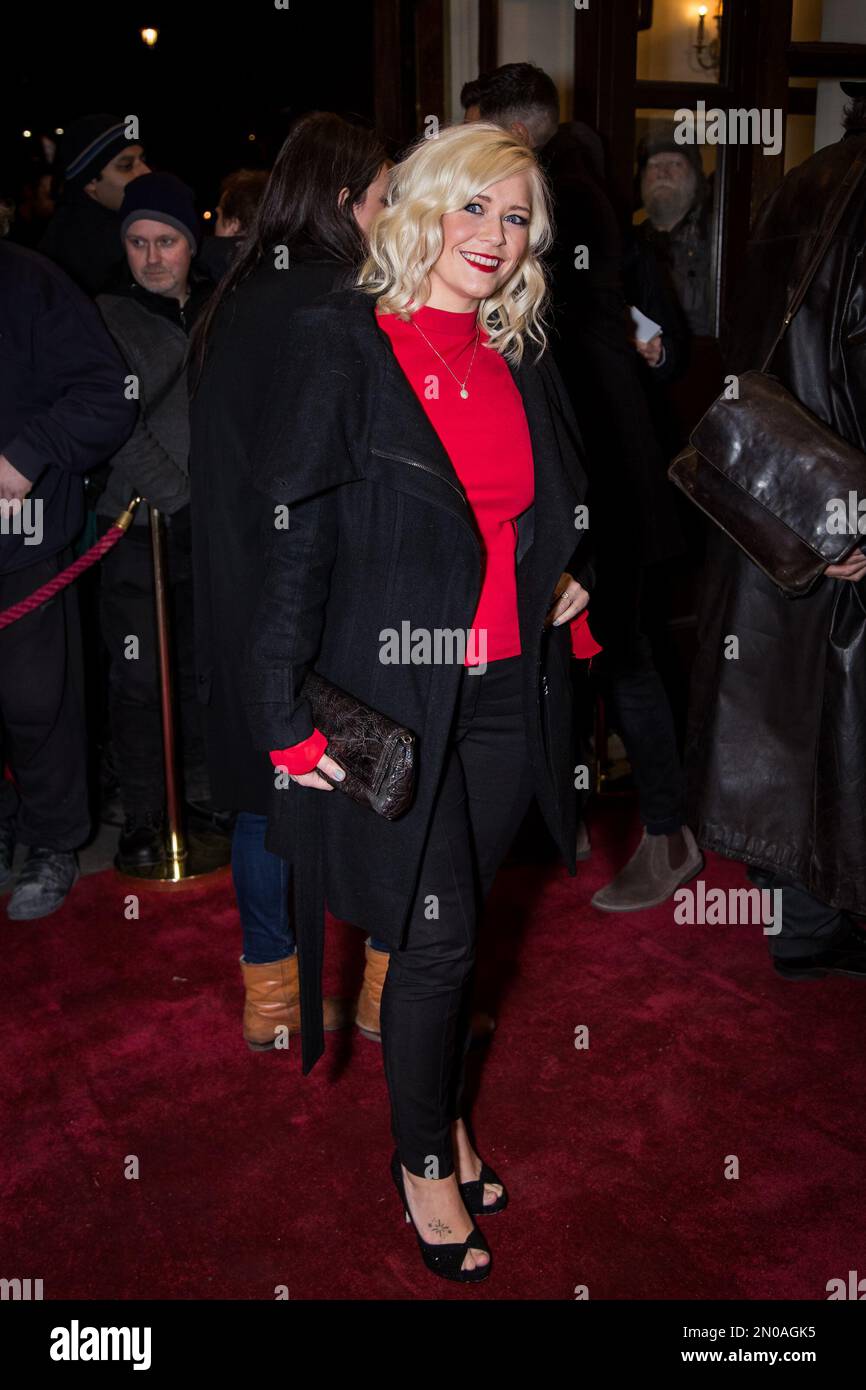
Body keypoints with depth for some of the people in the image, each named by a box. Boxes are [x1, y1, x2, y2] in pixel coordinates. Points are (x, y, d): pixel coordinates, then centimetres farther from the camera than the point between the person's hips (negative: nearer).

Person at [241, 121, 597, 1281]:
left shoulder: (520, 359, 11)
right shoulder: (341, 343, -7)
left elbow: (557, 508, 26)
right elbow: (292, 534, -11)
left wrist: (572, 574, 6)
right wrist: (287, 708, -15)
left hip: (509, 694, 5)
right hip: (395, 697, -5)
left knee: (458, 927, 16)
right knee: (437, 938, 2)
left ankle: (446, 1112, 38)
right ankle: (423, 1161, 26)